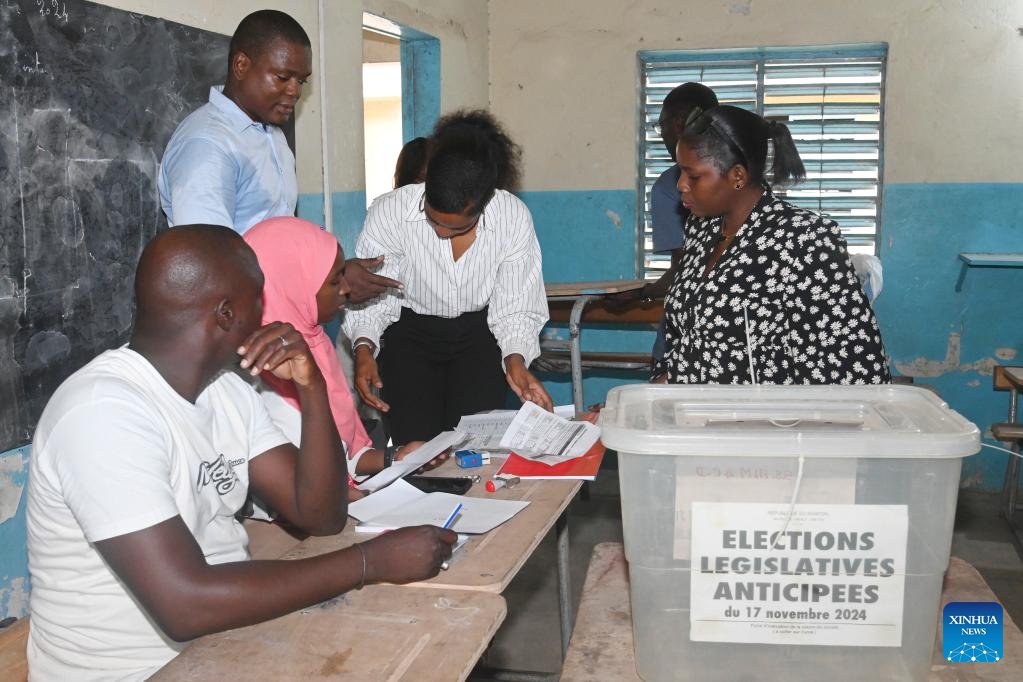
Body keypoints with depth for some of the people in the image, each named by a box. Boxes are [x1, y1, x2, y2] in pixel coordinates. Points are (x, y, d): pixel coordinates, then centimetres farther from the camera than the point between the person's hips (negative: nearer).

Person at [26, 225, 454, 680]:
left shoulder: (227, 390, 2)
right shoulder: (103, 410, -24)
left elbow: (320, 516, 0)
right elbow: (185, 605, -31)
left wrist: (311, 386, -13)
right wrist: (372, 561, -26)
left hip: (225, 640, 7)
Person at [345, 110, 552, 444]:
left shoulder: (514, 218, -19)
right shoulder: (389, 211, -21)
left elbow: (515, 306, -10)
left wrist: (515, 360, -26)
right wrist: (364, 348, -27)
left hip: (477, 332, 1)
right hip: (410, 332, 0)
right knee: (416, 441, -12)